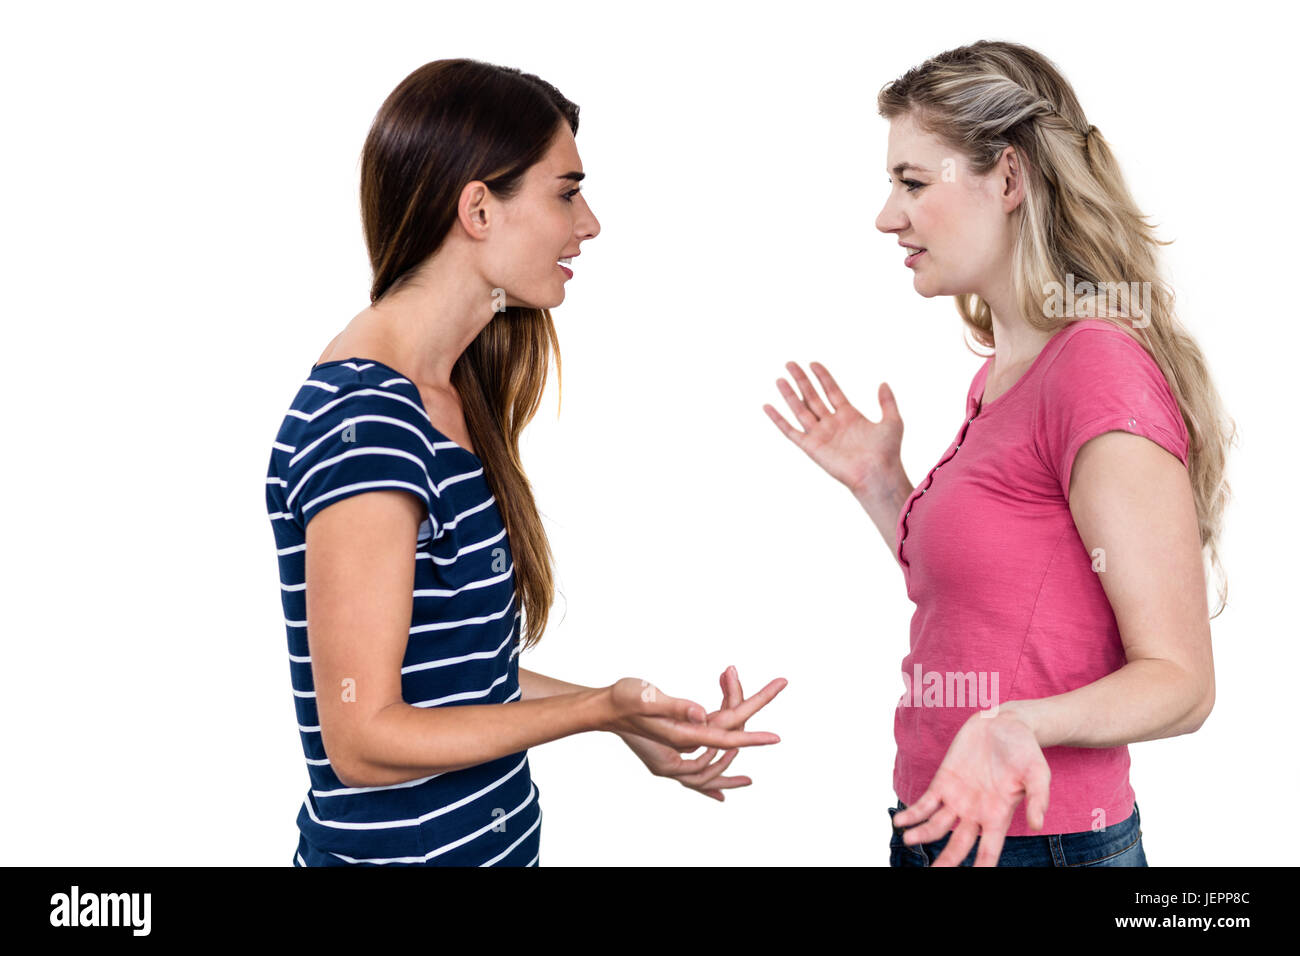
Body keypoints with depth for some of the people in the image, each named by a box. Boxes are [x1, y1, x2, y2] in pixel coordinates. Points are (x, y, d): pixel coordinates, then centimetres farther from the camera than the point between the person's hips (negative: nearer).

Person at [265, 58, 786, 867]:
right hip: (403, 850, -8)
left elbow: (455, 669, 7)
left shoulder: (446, 393, 5)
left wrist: (624, 715, 8)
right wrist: (599, 709, -21)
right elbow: (363, 737, -22)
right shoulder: (363, 421, -24)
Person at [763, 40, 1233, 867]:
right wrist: (879, 486, 7)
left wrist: (1020, 725, -35)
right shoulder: (999, 376, 8)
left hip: (1037, 839, -8)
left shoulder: (1102, 366, -19)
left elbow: (1179, 679, -19)